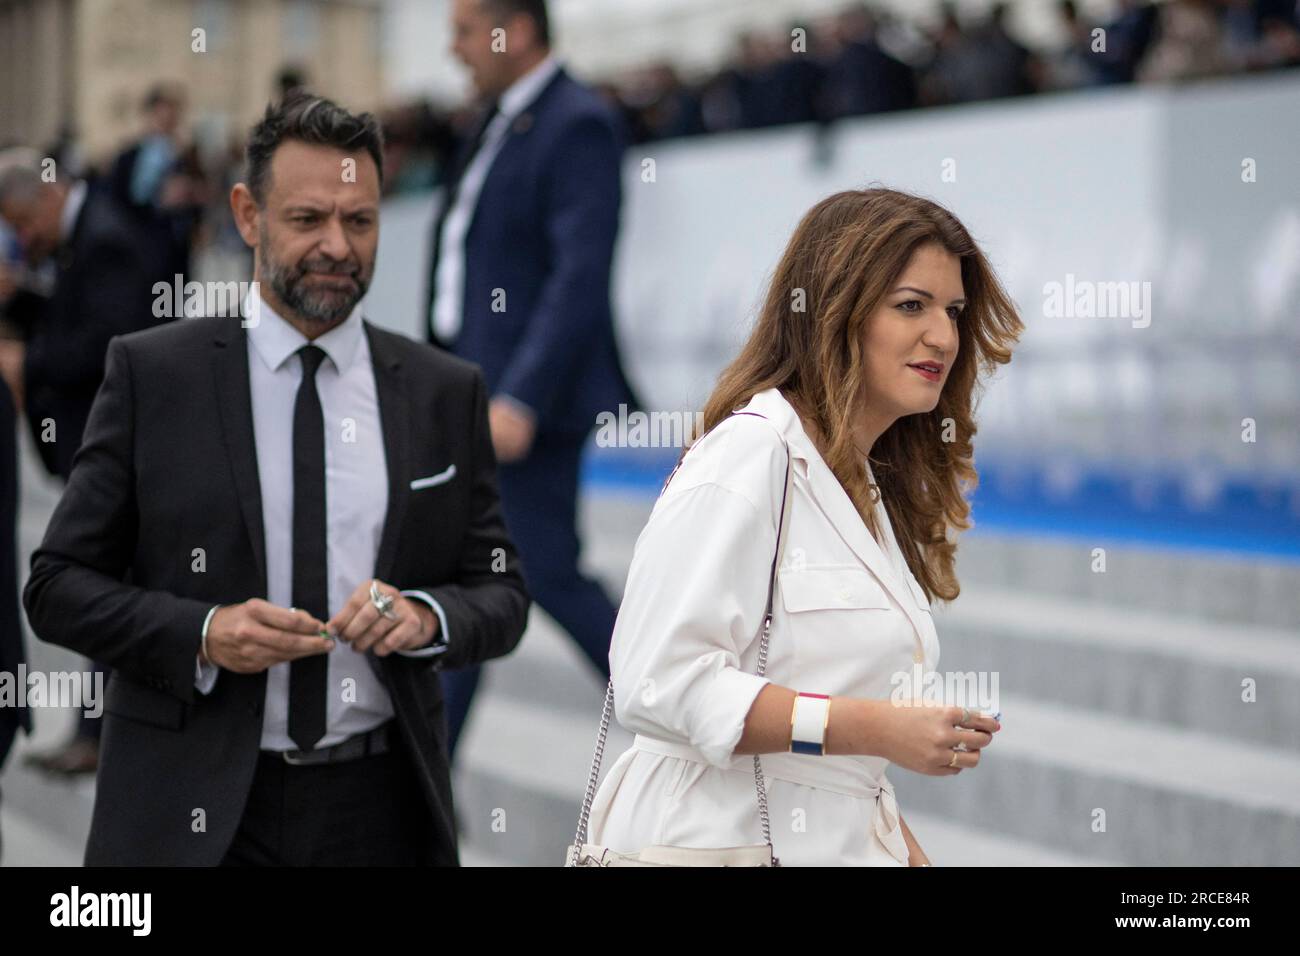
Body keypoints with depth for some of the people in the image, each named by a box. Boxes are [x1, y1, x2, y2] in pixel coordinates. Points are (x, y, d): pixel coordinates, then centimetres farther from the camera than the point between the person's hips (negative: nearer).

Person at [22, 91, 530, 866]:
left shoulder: (447, 393, 4)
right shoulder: (153, 373, -1)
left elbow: (502, 596, 6)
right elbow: (58, 585, -2)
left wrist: (426, 617, -14)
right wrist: (201, 634, -17)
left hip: (380, 808, 2)